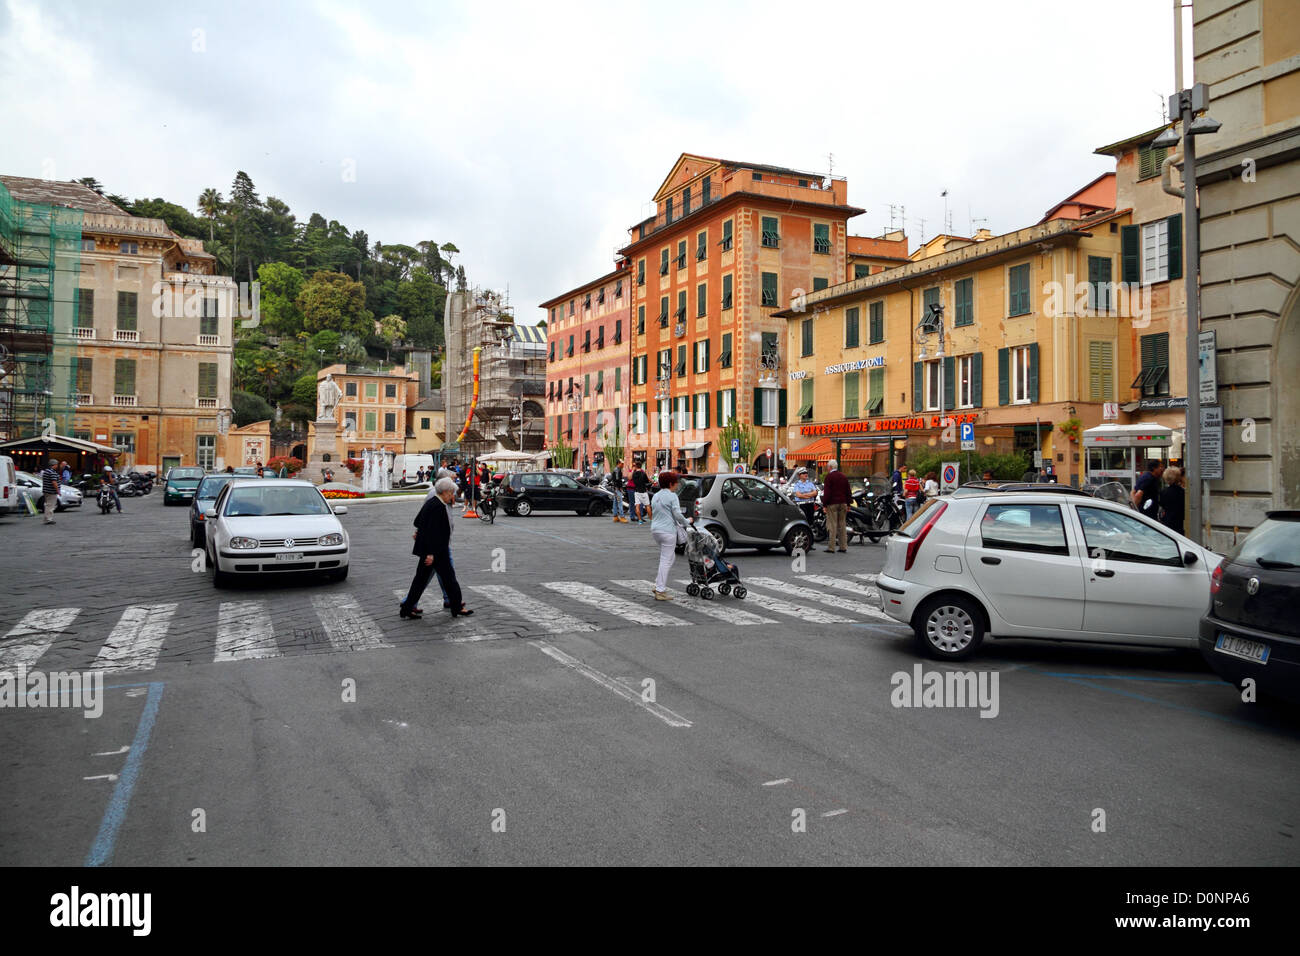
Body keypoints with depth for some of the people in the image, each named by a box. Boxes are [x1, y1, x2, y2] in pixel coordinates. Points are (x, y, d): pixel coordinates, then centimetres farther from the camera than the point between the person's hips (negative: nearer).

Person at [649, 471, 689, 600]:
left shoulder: (655, 496, 16)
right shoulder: (672, 496, -8)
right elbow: (677, 514, -14)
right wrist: (685, 522, 5)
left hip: (655, 530, 8)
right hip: (667, 531, -8)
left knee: (670, 557, 20)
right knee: (666, 560, -3)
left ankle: (658, 585, 15)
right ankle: (660, 591, -2)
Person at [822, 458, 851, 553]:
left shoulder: (829, 476, -7)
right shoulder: (844, 476, 14)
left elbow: (827, 492, -12)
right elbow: (848, 491, 16)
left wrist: (824, 503, -9)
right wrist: (848, 504, 19)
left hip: (832, 504, -6)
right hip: (843, 503, 6)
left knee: (832, 525, -6)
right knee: (842, 525, 9)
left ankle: (831, 547, -8)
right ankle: (843, 547, 11)